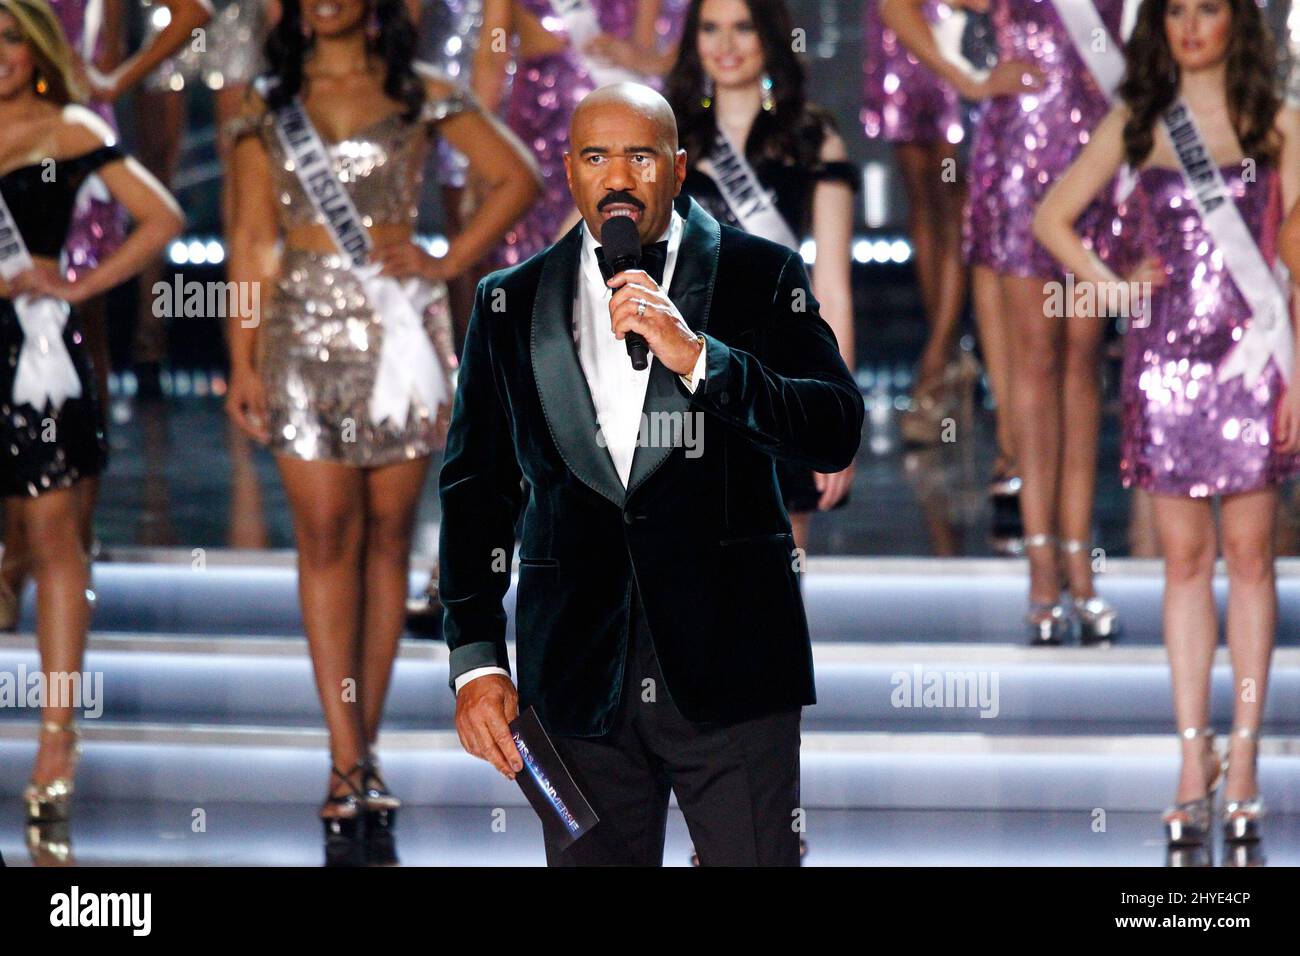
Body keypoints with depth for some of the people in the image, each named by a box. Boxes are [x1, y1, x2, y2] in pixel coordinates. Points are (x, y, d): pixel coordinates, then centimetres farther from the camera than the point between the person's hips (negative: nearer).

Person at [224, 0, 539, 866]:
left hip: (400, 328, 0)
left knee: (386, 538, 2)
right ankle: (351, 768, -8)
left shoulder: (421, 95, 7)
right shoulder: (268, 106, 9)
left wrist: (448, 262, -1)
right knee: (326, 536, -7)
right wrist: (244, 361, 1)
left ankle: (360, 756, 9)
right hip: (306, 330, 0)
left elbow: (517, 178, 8)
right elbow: (253, 238, 7)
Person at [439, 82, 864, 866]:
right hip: (580, 676, 2)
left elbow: (837, 437, -6)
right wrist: (476, 660, 4)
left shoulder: (759, 276, 4)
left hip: (730, 664, -2)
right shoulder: (510, 303, 11)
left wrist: (695, 356, -17)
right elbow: (475, 486, 12)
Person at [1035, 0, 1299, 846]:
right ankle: (1194, 756, 6)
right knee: (1185, 559, 4)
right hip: (1166, 355, 2)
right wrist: (1115, 286, 4)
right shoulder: (1136, 123, 8)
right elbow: (1053, 217, 16)